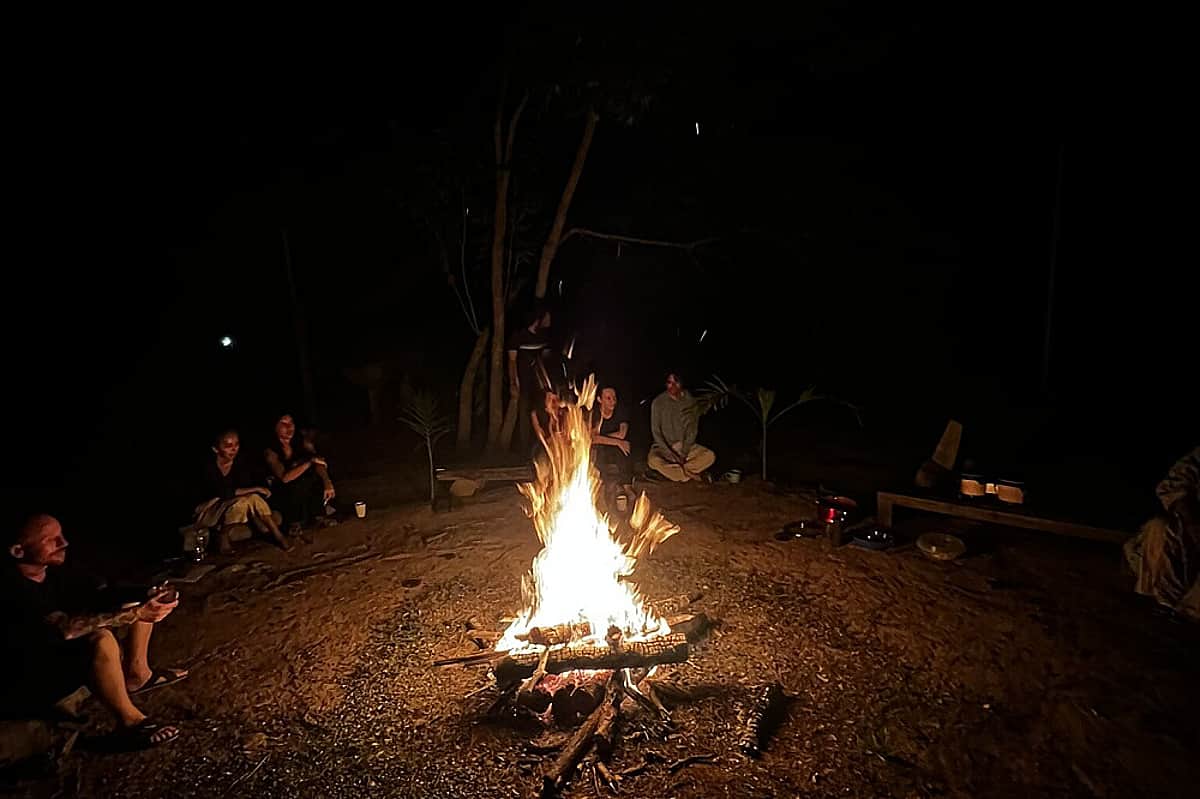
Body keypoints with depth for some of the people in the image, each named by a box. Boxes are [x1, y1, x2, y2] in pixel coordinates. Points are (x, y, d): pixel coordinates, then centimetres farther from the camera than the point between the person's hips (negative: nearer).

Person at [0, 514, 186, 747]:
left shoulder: (48, 576, -1)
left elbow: (97, 598, -2)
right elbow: (66, 627, -40)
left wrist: (144, 601, -21)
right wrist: (137, 613, -39)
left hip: (57, 655, 9)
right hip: (22, 689, -9)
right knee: (100, 639, -38)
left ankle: (137, 676, 9)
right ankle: (130, 722, -19)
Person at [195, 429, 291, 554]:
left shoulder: (240, 462, -6)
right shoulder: (208, 466, -22)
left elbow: (246, 485, -12)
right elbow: (223, 493, -30)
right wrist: (255, 489, -27)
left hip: (231, 505, 5)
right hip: (209, 509, -5)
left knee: (254, 498, -23)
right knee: (241, 501, -32)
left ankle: (278, 535, -18)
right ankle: (222, 536, -12)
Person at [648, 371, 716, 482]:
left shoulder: (690, 401, -4)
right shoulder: (658, 402, -9)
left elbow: (692, 430, -2)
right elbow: (656, 432, -9)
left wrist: (684, 453, -14)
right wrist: (670, 454, -18)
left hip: (686, 446, 2)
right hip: (664, 447, -2)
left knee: (710, 456, -21)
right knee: (653, 460, -34)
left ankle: (672, 471, -17)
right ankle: (693, 475, -17)